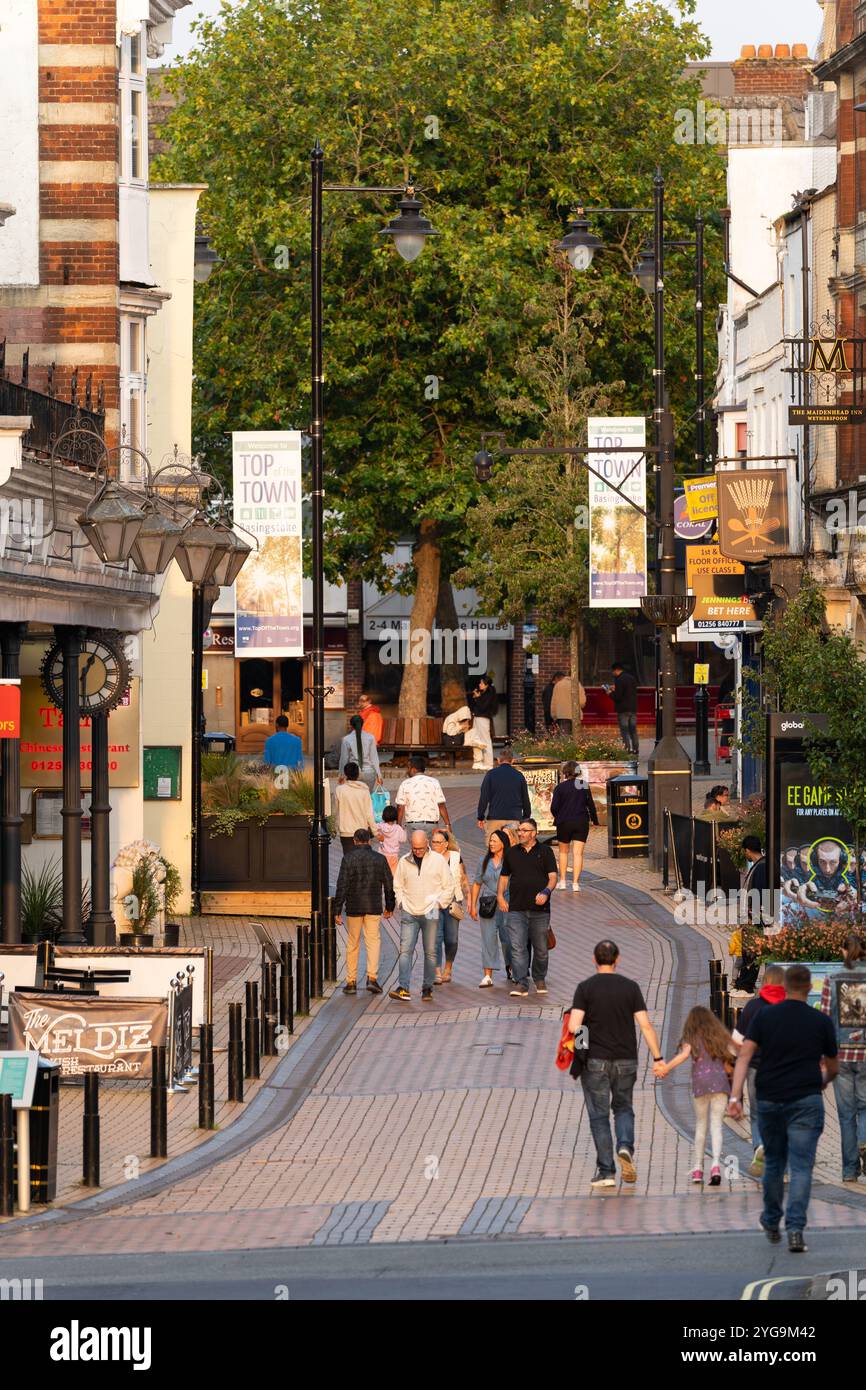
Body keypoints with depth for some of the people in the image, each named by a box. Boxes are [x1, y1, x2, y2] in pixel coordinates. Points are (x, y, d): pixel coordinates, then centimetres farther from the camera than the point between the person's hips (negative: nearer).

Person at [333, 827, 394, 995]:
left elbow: (342, 886, -9)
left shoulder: (348, 859, -6)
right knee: (373, 941, 5)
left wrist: (337, 911, -6)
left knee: (352, 944, 9)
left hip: (353, 907, -1)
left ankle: (351, 982, 12)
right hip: (374, 908, 1)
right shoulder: (380, 859, 0)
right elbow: (389, 885, 5)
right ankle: (372, 978, -11)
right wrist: (389, 906, 19)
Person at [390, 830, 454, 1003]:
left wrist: (438, 903, -3)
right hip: (409, 914, 1)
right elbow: (398, 886, 17)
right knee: (405, 950, -9)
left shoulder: (437, 860, 1)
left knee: (430, 952, 3)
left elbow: (449, 887, 6)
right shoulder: (404, 862, 6)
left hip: (430, 914, -1)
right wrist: (401, 903, 3)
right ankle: (403, 989, -15)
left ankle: (427, 989, 10)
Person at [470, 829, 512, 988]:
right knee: (488, 939, -1)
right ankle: (487, 976, -1)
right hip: (487, 905, 3)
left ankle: (511, 968, 30)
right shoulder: (484, 860, 8)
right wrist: (473, 906, 11)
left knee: (507, 938, 4)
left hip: (506, 904, -3)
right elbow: (477, 884, 14)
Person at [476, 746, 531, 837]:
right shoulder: (519, 776, 7)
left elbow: (484, 797, 0)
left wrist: (480, 818, 5)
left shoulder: (491, 774, 1)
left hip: (495, 819, -2)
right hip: (514, 819, 2)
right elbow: (526, 800, 12)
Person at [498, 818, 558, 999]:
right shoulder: (512, 853, 12)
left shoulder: (545, 851, 3)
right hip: (517, 909, 1)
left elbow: (552, 877, -2)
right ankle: (520, 984, -11)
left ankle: (540, 980, 28)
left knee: (541, 948, 9)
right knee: (517, 948, -9)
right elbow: (504, 876, 20)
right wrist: (500, 896, 7)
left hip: (540, 909, -1)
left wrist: (546, 892, -20)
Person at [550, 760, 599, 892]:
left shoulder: (560, 787, -7)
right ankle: (575, 882, -8)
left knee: (563, 852, 16)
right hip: (581, 822, 1)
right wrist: (594, 819, 18)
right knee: (578, 853, 0)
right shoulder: (584, 786, 0)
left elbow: (554, 807, -8)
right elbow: (591, 804, 4)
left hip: (564, 823, -1)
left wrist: (556, 817, 13)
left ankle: (562, 881, 16)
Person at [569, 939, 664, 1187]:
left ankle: (606, 1172, 1)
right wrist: (657, 1057, 1)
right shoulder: (631, 987, 0)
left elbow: (574, 1026, -12)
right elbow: (645, 1025, -3)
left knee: (599, 1115, 4)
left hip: (595, 1061, -2)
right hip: (626, 1060, 2)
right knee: (623, 1108, 20)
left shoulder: (585, 988, -5)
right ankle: (625, 1147, -7)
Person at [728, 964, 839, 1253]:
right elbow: (832, 1067, 13)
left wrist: (735, 1097, -11)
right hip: (806, 1101, -2)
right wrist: (823, 1082, 35)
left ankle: (771, 1224, 31)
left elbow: (744, 1057, -7)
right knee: (801, 1167, -5)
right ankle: (795, 1229, -18)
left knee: (773, 1163, 19)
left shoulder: (764, 1017, 3)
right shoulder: (821, 1022, 1)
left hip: (769, 1101, 2)